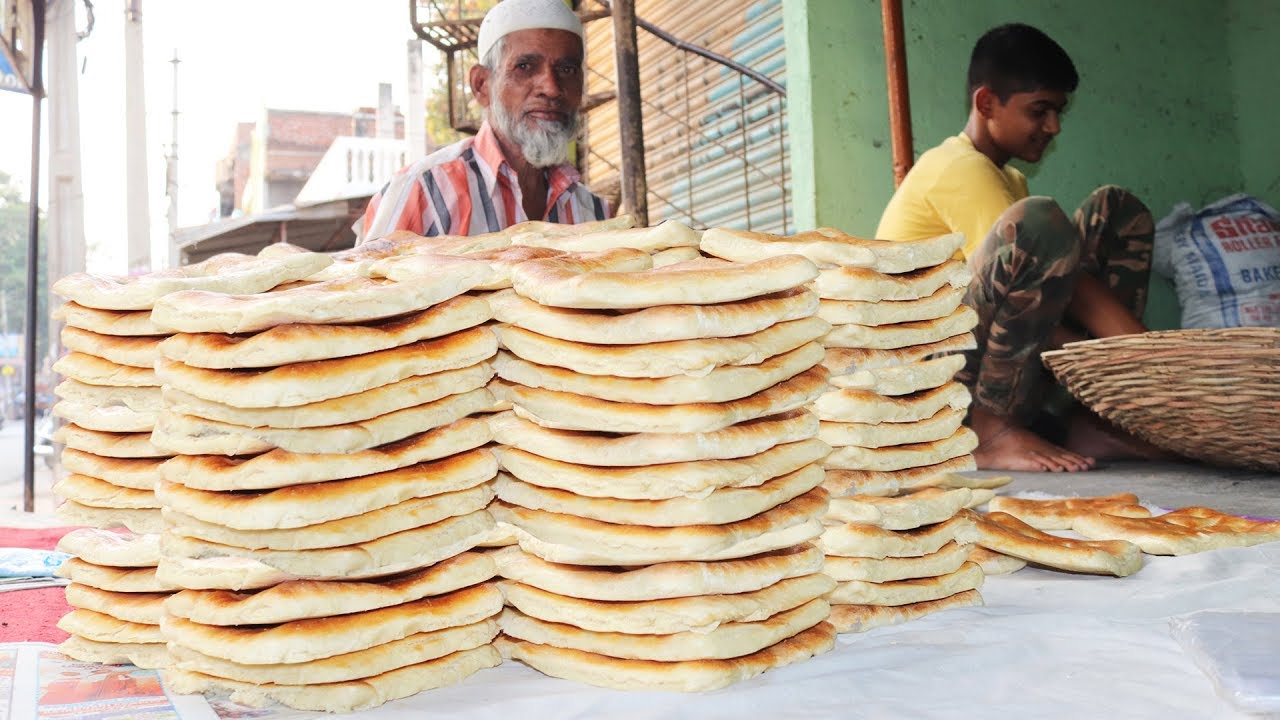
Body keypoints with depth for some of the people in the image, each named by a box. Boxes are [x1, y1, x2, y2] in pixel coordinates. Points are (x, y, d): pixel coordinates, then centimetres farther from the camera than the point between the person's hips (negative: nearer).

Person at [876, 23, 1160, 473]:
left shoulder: (1010, 181, 19)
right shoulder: (959, 168, -11)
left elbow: (1042, 300, 10)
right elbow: (1055, 275, -20)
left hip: (1001, 375, 9)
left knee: (1117, 211, 6)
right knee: (1039, 222, -30)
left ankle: (1093, 419, -2)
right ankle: (991, 431, -21)